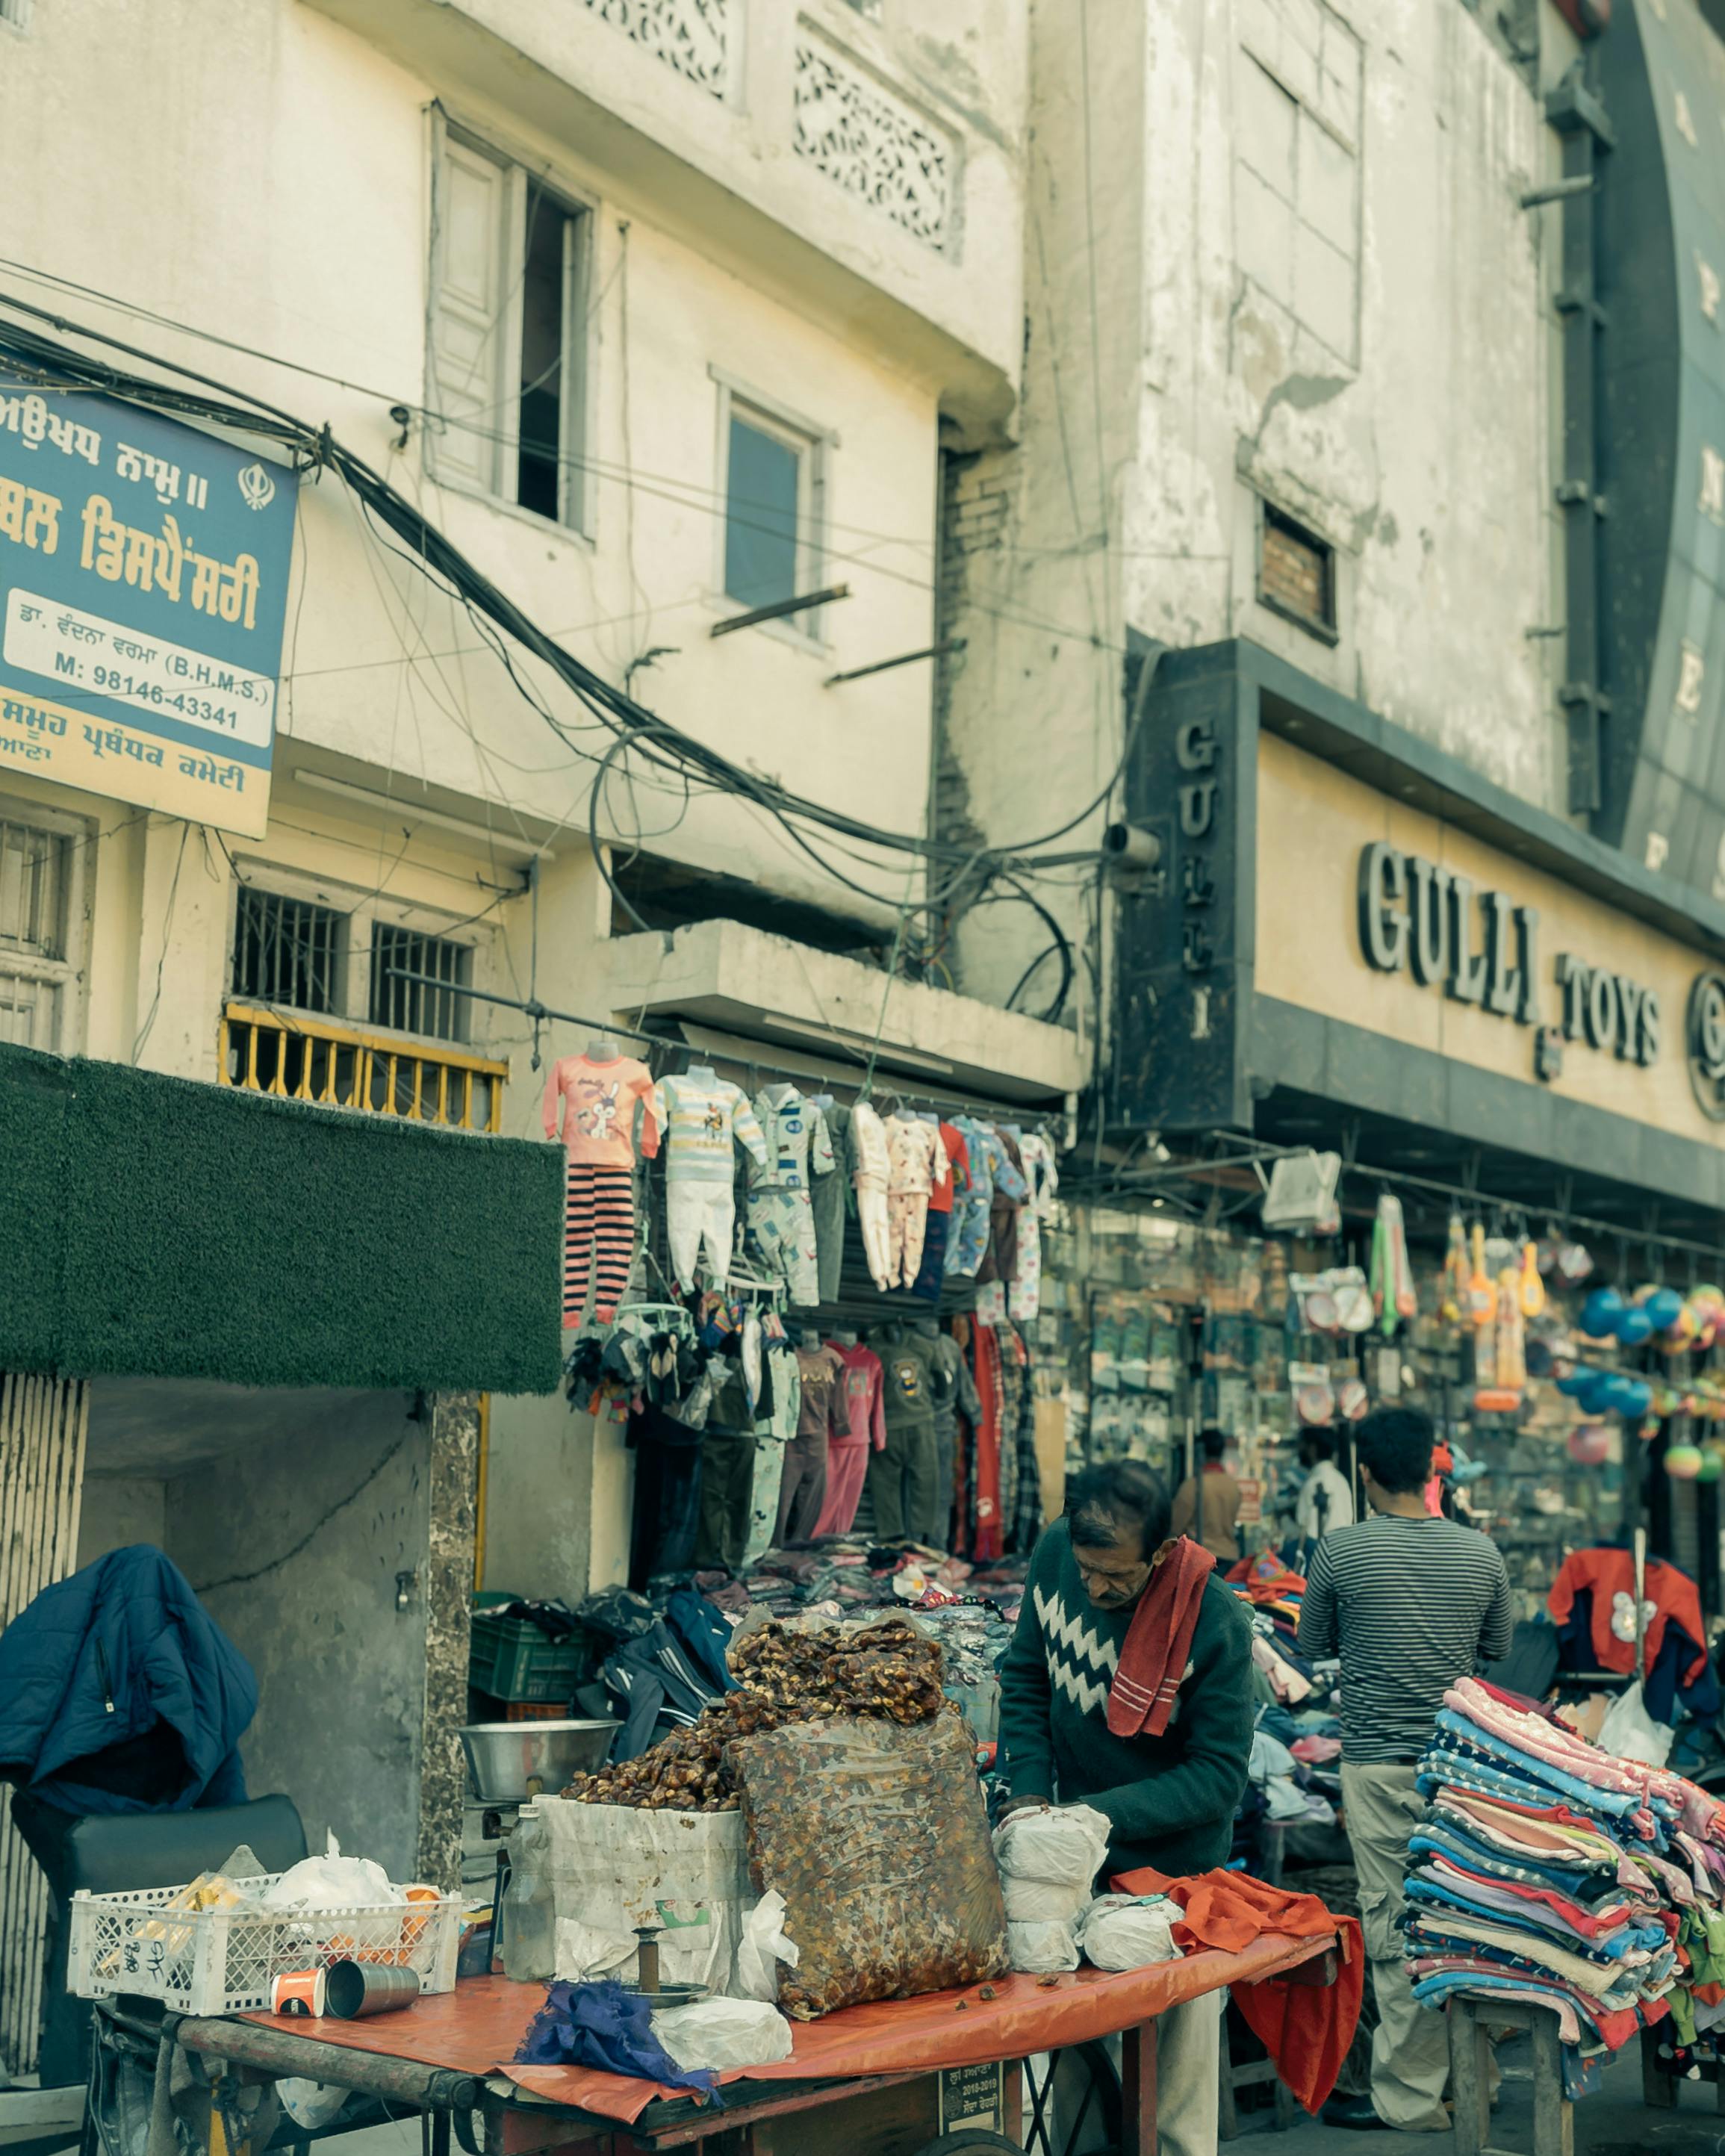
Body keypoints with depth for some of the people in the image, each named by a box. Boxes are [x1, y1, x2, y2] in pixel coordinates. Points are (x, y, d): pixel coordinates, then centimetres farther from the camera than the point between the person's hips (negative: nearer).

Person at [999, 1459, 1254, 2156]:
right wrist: (1031, 1789, -8)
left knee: (1176, 2069, 6)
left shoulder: (1216, 1624, -24)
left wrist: (1101, 1812, -24)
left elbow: (1218, 1775, -18)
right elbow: (1025, 1676, 4)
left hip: (1172, 1871, -4)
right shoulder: (1054, 1554, -11)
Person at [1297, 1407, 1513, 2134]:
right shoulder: (1481, 1553, 1)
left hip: (1379, 1767, -4)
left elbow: (1312, 1647, 7)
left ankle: (1410, 2096, 6)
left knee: (1394, 1928, 1)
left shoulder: (1340, 1553, -8)